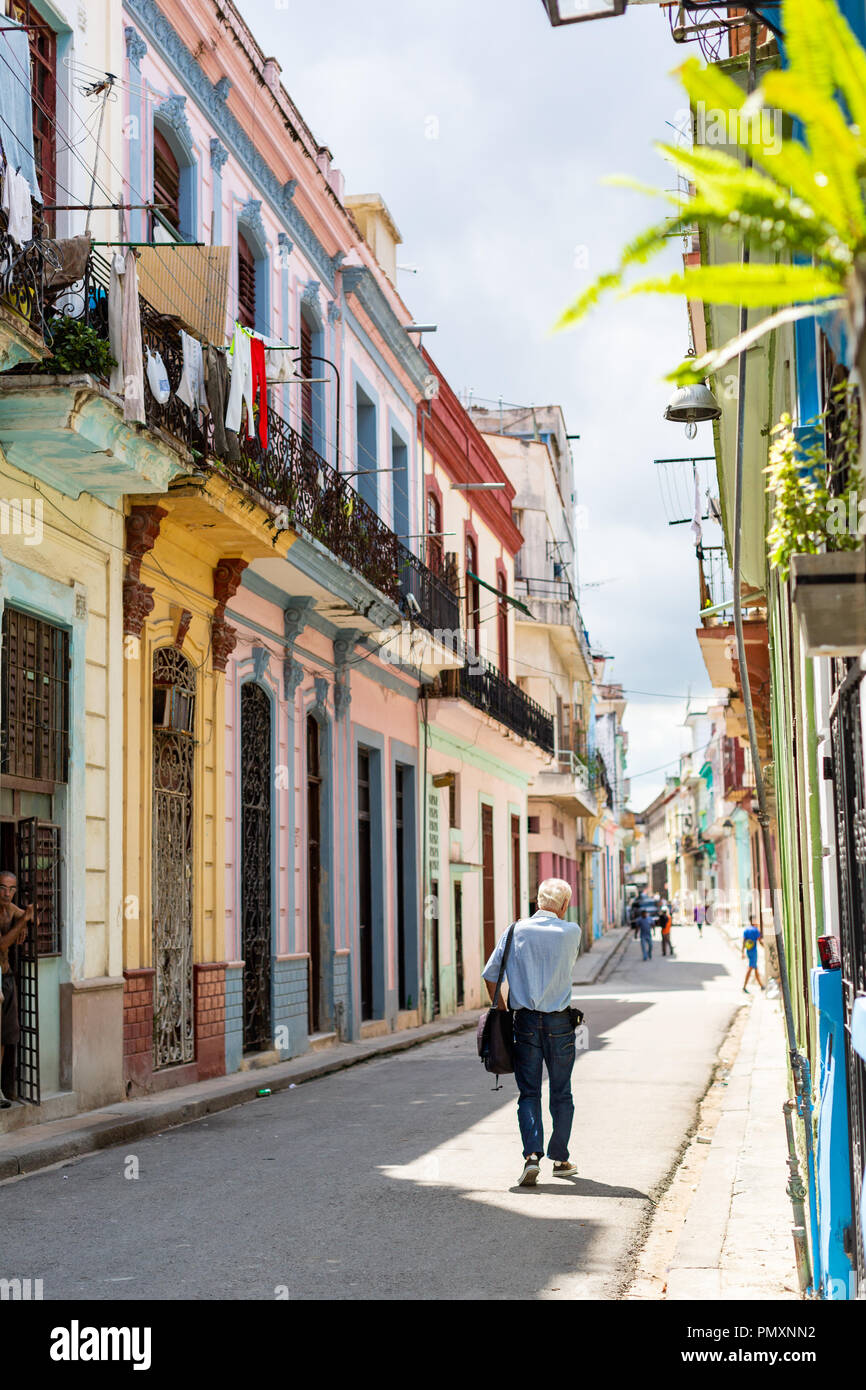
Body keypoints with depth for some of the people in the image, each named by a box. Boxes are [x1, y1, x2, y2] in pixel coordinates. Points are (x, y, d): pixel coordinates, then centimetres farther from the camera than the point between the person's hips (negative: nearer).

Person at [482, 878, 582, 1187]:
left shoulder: (516, 931, -1)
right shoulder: (571, 932, -4)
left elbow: (490, 974, 0)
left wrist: (501, 1008, 11)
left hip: (525, 1020, 1)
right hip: (560, 1022, -1)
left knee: (529, 1093, 4)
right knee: (561, 1093, 12)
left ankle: (532, 1155, -13)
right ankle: (560, 1159, 20)